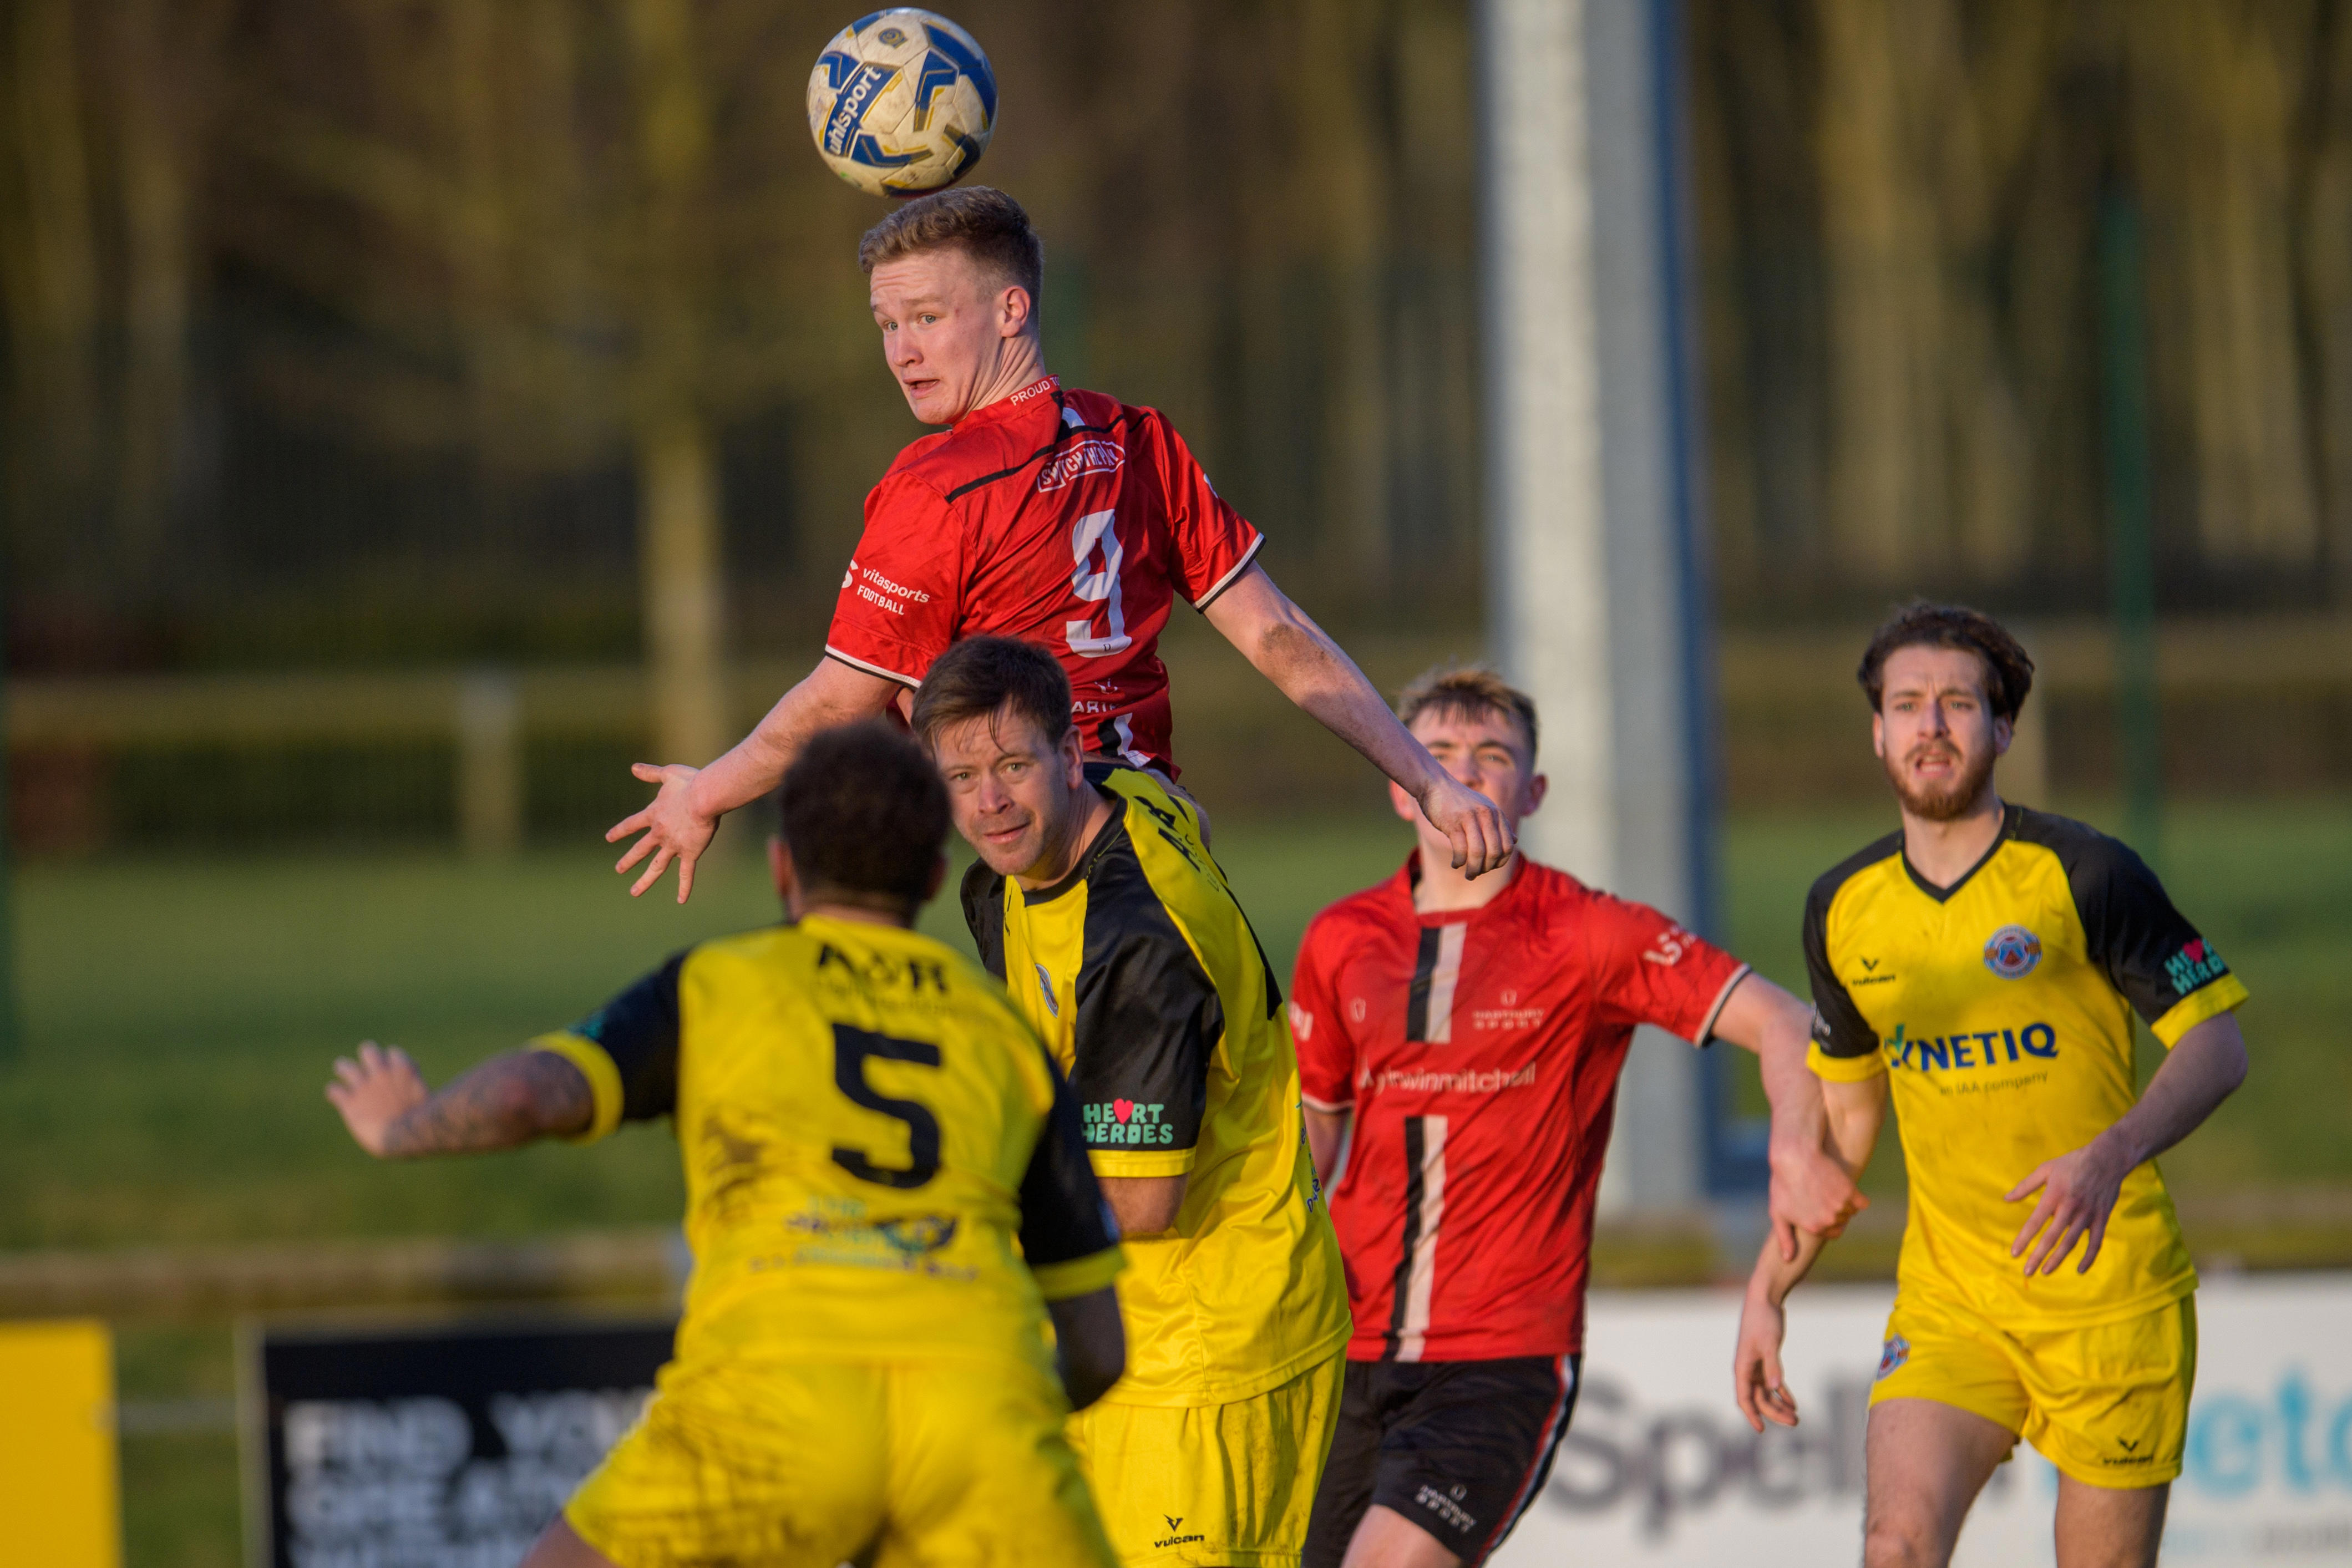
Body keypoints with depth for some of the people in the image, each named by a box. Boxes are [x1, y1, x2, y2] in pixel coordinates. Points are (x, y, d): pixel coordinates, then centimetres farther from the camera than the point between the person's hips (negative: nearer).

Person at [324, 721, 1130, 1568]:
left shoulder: (711, 986, 25)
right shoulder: (1011, 1038, 31)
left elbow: (520, 1096, 6)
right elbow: (1098, 1349, 30)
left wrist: (402, 1130, 30)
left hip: (779, 1406, -1)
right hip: (975, 1410, 1)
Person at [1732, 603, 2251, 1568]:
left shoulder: (2081, 874, -9)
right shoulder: (1843, 909, 6)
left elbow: (2217, 1045, -9)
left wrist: (2113, 1154, -27)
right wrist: (1769, 1289, 15)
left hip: (2111, 1299, -3)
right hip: (1947, 1299, 3)